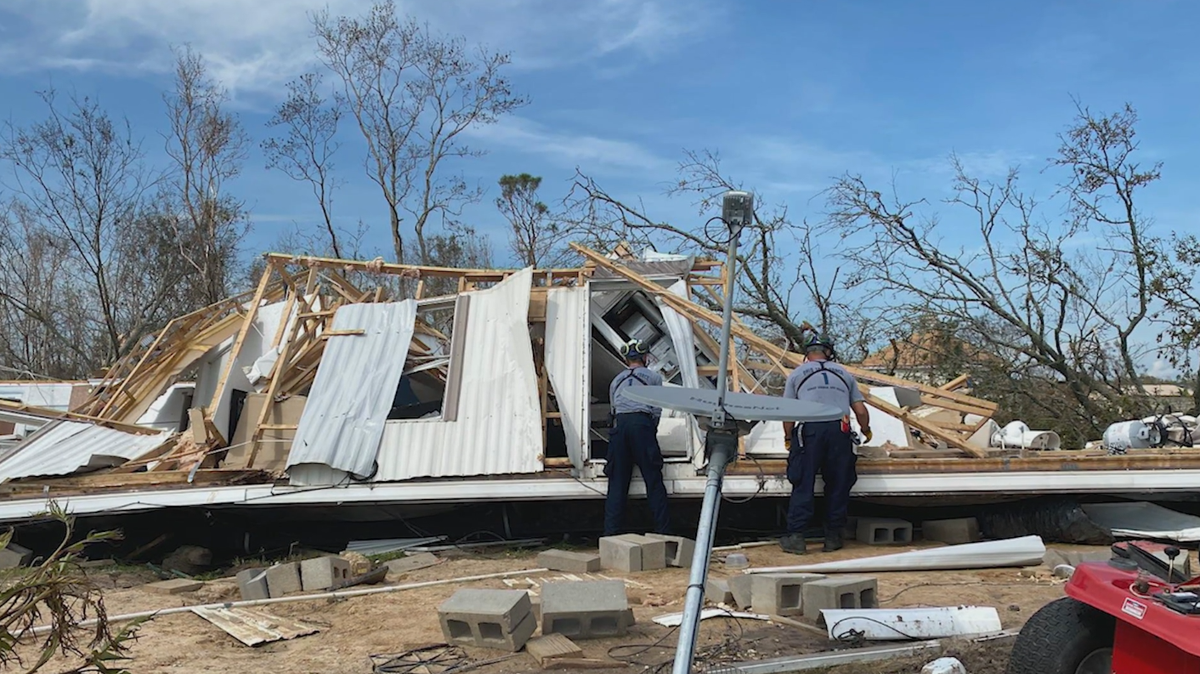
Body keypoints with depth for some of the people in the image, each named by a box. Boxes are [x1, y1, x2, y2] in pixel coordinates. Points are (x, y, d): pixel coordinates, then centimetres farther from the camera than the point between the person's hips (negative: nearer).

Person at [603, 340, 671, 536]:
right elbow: (657, 410, 13)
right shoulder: (653, 377, 17)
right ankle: (663, 530, -2)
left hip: (619, 424, 3)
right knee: (653, 480, -1)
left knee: (617, 480, 4)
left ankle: (611, 532, 0)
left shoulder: (616, 381, 27)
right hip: (641, 422, -3)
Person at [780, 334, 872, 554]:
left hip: (811, 428, -2)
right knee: (838, 486, 9)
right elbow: (860, 410, 21)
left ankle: (796, 536, -2)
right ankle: (833, 537, 14)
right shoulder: (843, 373, 25)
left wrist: (789, 438, 26)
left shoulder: (797, 373, 19)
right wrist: (866, 431, 40)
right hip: (840, 430, 2)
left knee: (803, 484, 0)